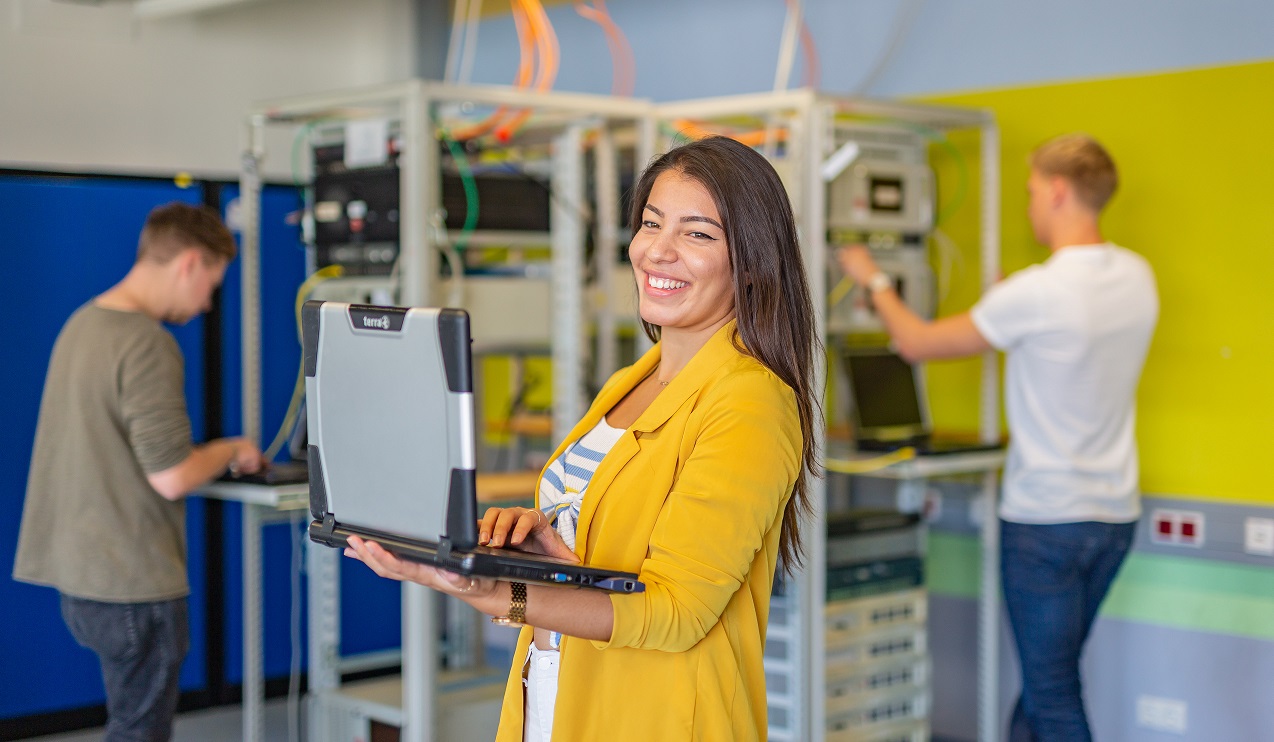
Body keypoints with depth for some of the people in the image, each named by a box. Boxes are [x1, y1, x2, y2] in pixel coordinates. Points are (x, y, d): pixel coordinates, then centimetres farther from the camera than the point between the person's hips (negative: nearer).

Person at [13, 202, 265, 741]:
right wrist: (231, 451, -4)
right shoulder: (147, 343, -20)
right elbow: (172, 477, -22)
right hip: (133, 581, -9)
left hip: (82, 571, 9)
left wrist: (215, 454, 15)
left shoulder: (82, 323, 9)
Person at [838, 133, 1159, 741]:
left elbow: (915, 343, -7)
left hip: (1045, 519, -7)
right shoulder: (1137, 277, 2)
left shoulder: (1036, 292, -18)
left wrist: (874, 280, 9)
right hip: (1114, 514, 7)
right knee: (1047, 681, 18)